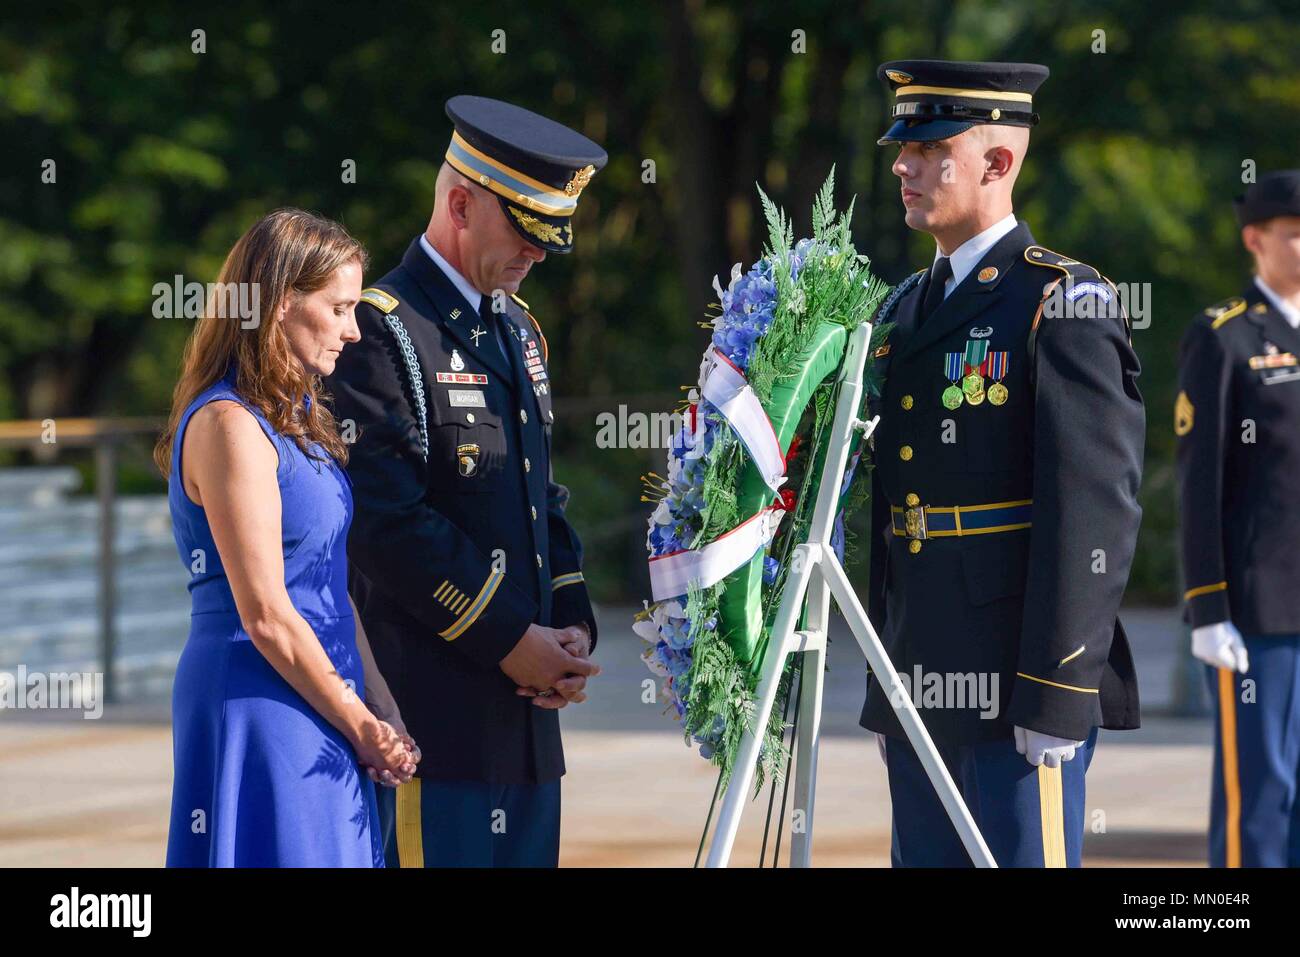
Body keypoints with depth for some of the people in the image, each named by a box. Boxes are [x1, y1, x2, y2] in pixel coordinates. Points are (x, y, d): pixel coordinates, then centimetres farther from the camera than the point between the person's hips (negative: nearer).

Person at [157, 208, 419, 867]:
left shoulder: (292, 417, 15)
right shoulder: (230, 426, -15)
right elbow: (266, 615, -17)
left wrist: (382, 709, 4)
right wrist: (361, 726, -8)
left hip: (316, 711, 9)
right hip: (257, 707, -9)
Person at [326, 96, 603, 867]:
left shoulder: (519, 329, 18)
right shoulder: (382, 330, -10)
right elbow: (388, 520, -17)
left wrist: (573, 625, 5)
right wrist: (508, 640, -14)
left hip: (524, 704, 8)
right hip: (434, 708, -8)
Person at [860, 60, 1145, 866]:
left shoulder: (1066, 305, -8)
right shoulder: (905, 308, 16)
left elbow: (1097, 508, -15)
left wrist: (1056, 694, -19)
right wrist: (885, 687, 18)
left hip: (1020, 684, -8)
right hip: (921, 688, 8)